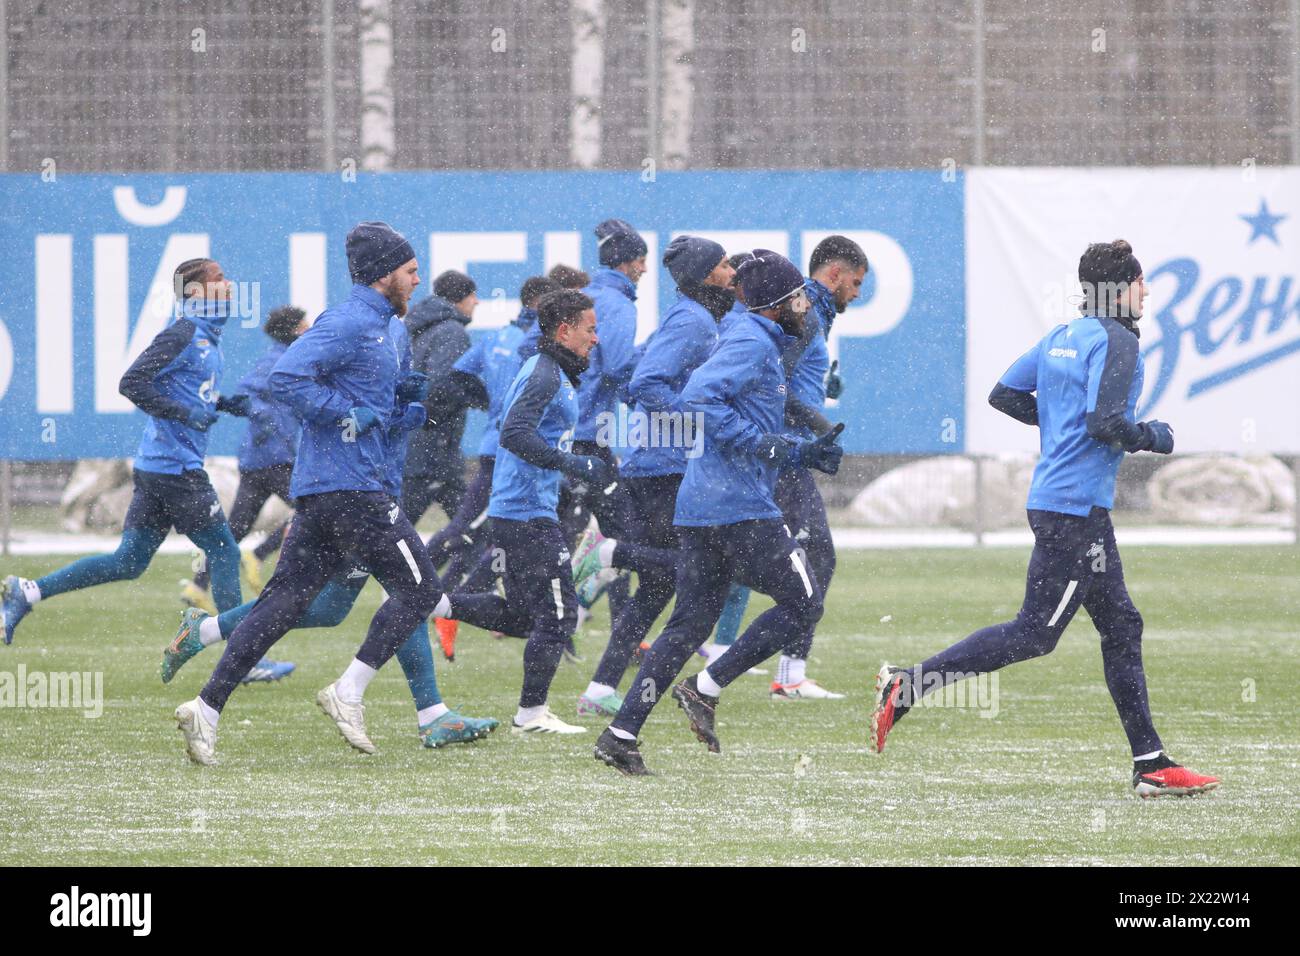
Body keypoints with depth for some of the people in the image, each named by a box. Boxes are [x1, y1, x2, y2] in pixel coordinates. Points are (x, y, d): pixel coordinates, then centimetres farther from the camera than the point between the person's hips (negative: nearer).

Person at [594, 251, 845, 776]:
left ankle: (622, 734, 1)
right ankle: (705, 690, -3)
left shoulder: (759, 343, 23)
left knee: (690, 624, 9)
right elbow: (698, 397, -24)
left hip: (698, 509, 10)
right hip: (741, 505, -10)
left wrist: (805, 453, 19)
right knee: (802, 604, 1)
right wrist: (762, 442, -22)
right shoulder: (752, 343, -9)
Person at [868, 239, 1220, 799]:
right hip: (1076, 506, -10)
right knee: (1035, 633, -8)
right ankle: (907, 686, -8)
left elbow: (1004, 395, 15)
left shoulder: (1063, 336, 14)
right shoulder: (1116, 342, -13)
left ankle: (1151, 766, 12)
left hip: (1054, 497, 10)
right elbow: (1105, 423, -23)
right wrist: (1152, 438, -5)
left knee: (1122, 626, 11)